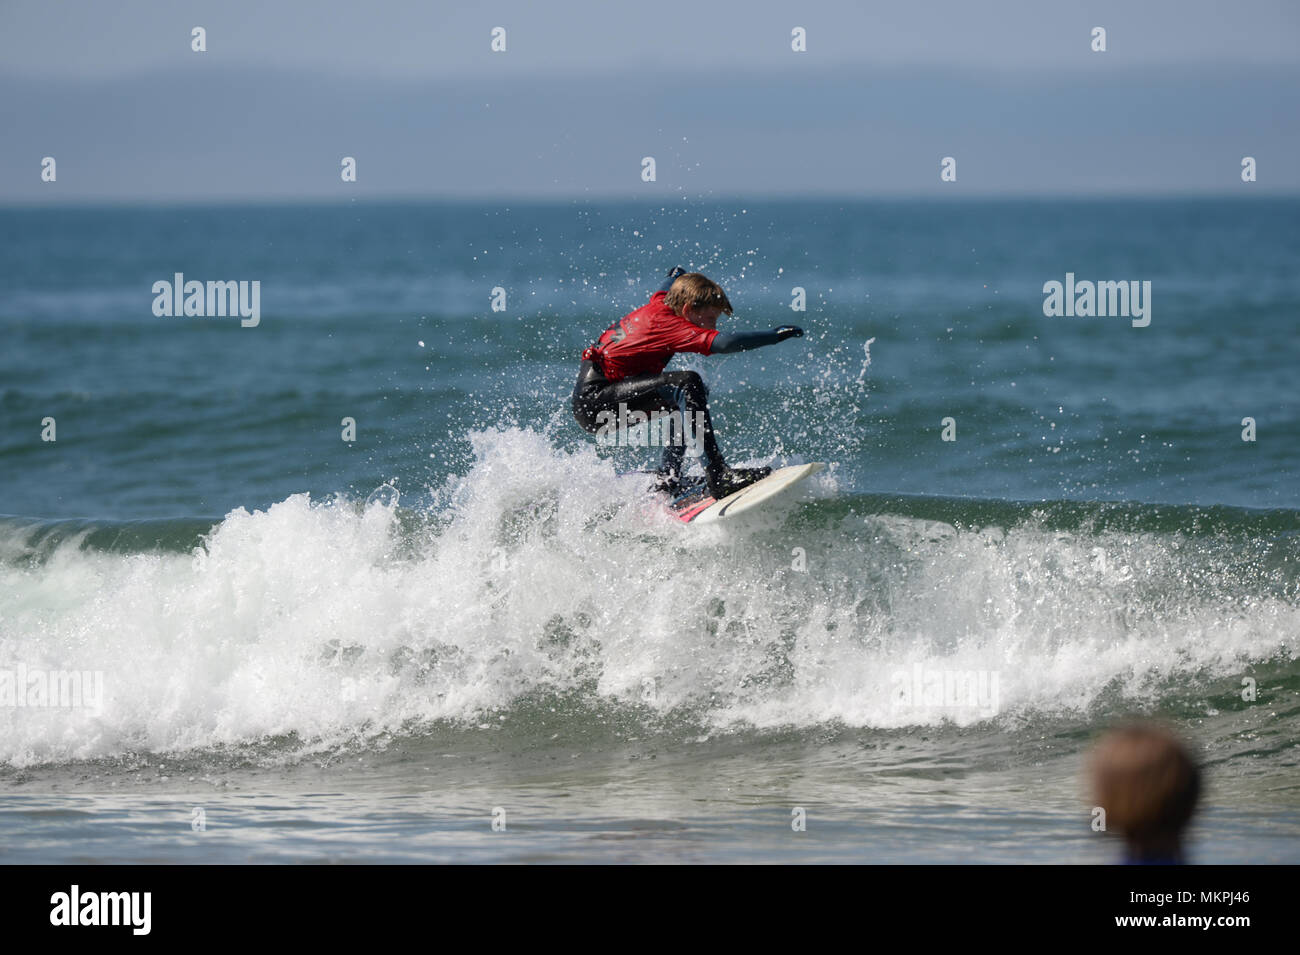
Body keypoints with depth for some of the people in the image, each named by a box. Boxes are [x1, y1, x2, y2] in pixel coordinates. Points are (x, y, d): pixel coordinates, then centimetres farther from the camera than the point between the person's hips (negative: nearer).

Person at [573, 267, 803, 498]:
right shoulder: (670, 325, -19)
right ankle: (718, 476, -34)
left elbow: (675, 276, 34)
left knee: (690, 395, 23)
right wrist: (774, 336, -31)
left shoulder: (659, 302, 8)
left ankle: (666, 479, 16)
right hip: (594, 400, -11)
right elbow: (723, 343, -33)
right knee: (689, 385, -27)